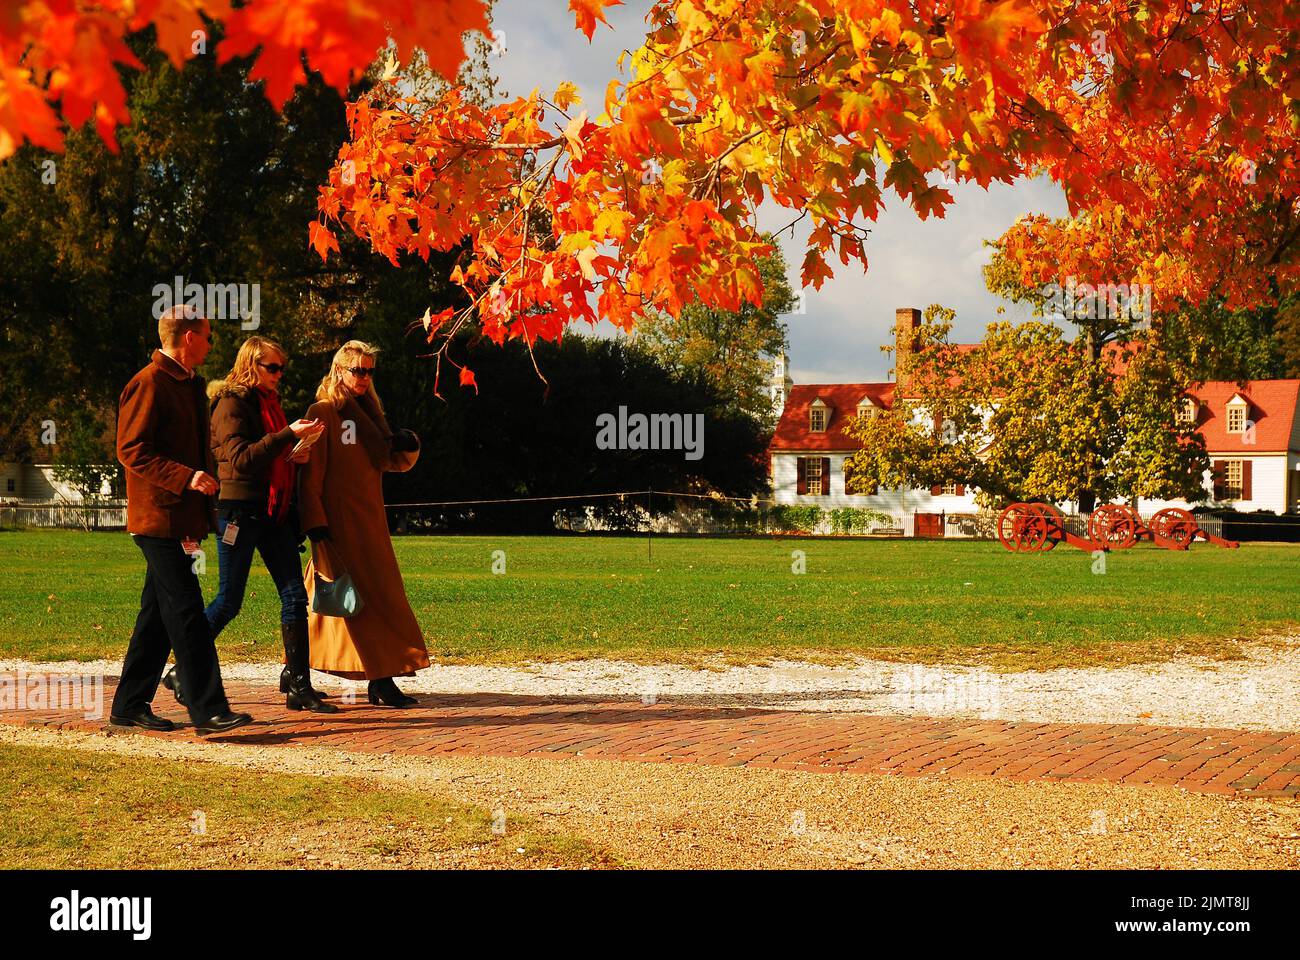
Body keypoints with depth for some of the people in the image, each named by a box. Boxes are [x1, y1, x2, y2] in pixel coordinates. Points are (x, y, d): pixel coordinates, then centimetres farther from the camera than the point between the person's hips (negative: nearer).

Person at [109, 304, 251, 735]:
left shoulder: (190, 384, 19)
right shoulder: (148, 384, -11)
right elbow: (132, 451, -17)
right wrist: (186, 477, -25)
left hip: (182, 519, 10)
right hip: (159, 517, -10)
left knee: (159, 614, 12)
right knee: (187, 614, -11)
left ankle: (130, 704, 18)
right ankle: (208, 709, -11)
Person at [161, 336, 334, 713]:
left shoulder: (269, 402, 17)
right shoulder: (231, 403, -7)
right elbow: (240, 459, -19)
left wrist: (297, 456, 6)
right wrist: (289, 435, -23)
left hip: (274, 510, 8)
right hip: (240, 509, -8)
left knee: (295, 594, 0)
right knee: (229, 601, -2)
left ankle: (298, 685, 1)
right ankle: (182, 673, 13)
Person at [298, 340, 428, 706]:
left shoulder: (369, 412, 17)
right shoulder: (323, 413, -5)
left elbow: (394, 462, 20)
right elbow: (310, 474, -10)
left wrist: (408, 446, -3)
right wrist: (315, 523, -17)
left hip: (370, 519, 8)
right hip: (338, 520, -8)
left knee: (381, 593, 4)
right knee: (361, 597, -12)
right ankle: (380, 680, -13)